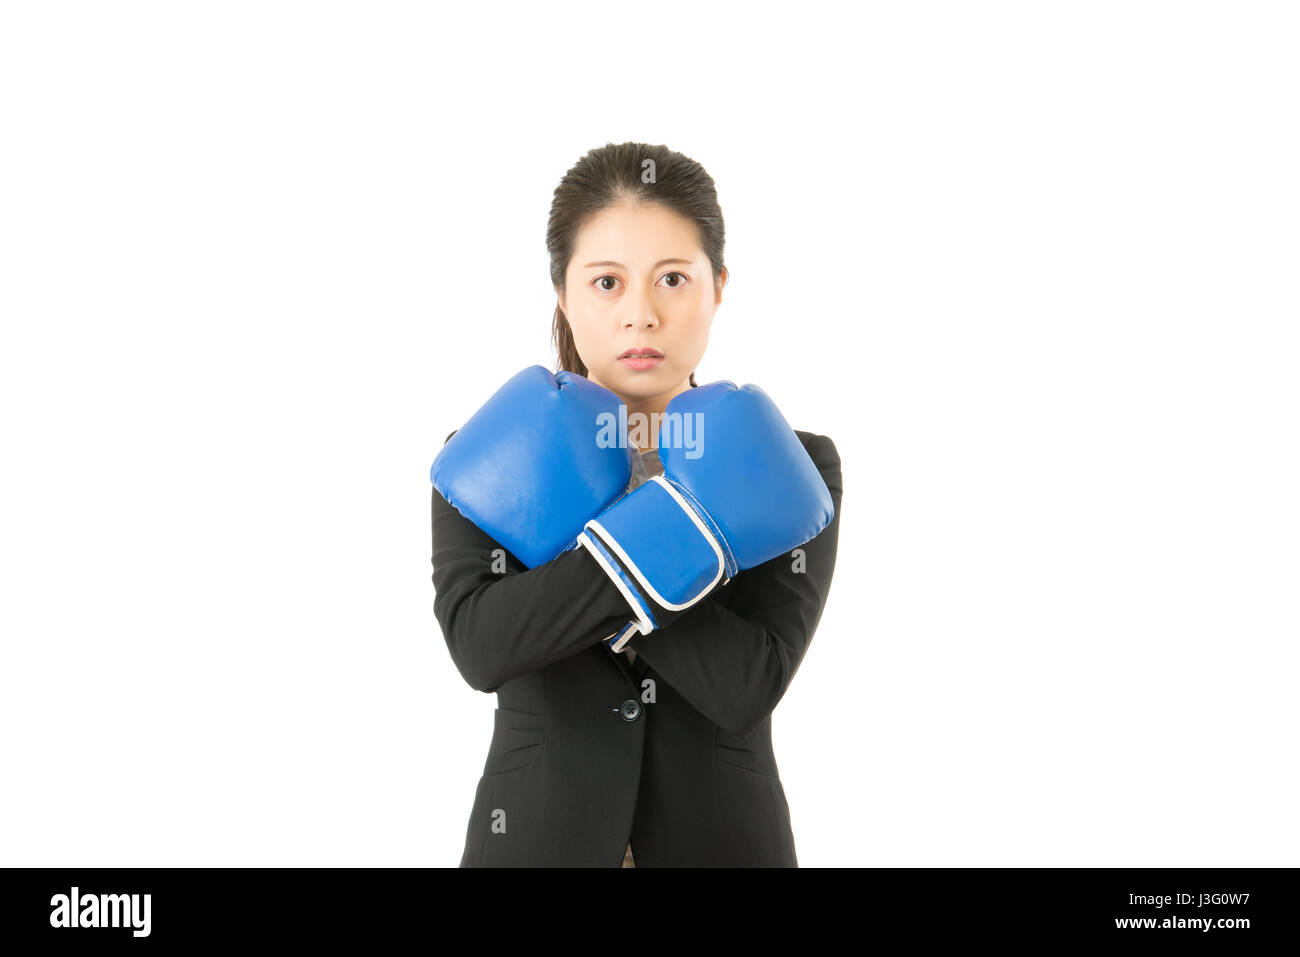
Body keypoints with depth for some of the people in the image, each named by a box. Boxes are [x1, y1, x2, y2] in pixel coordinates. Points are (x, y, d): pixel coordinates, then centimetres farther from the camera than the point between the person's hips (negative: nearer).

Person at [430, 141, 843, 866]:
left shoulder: (793, 467, -6)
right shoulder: (491, 464, -4)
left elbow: (749, 684, -18)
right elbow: (481, 648, -20)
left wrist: (566, 531, -19)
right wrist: (666, 533, -25)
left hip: (722, 834, 0)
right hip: (537, 835, 0)